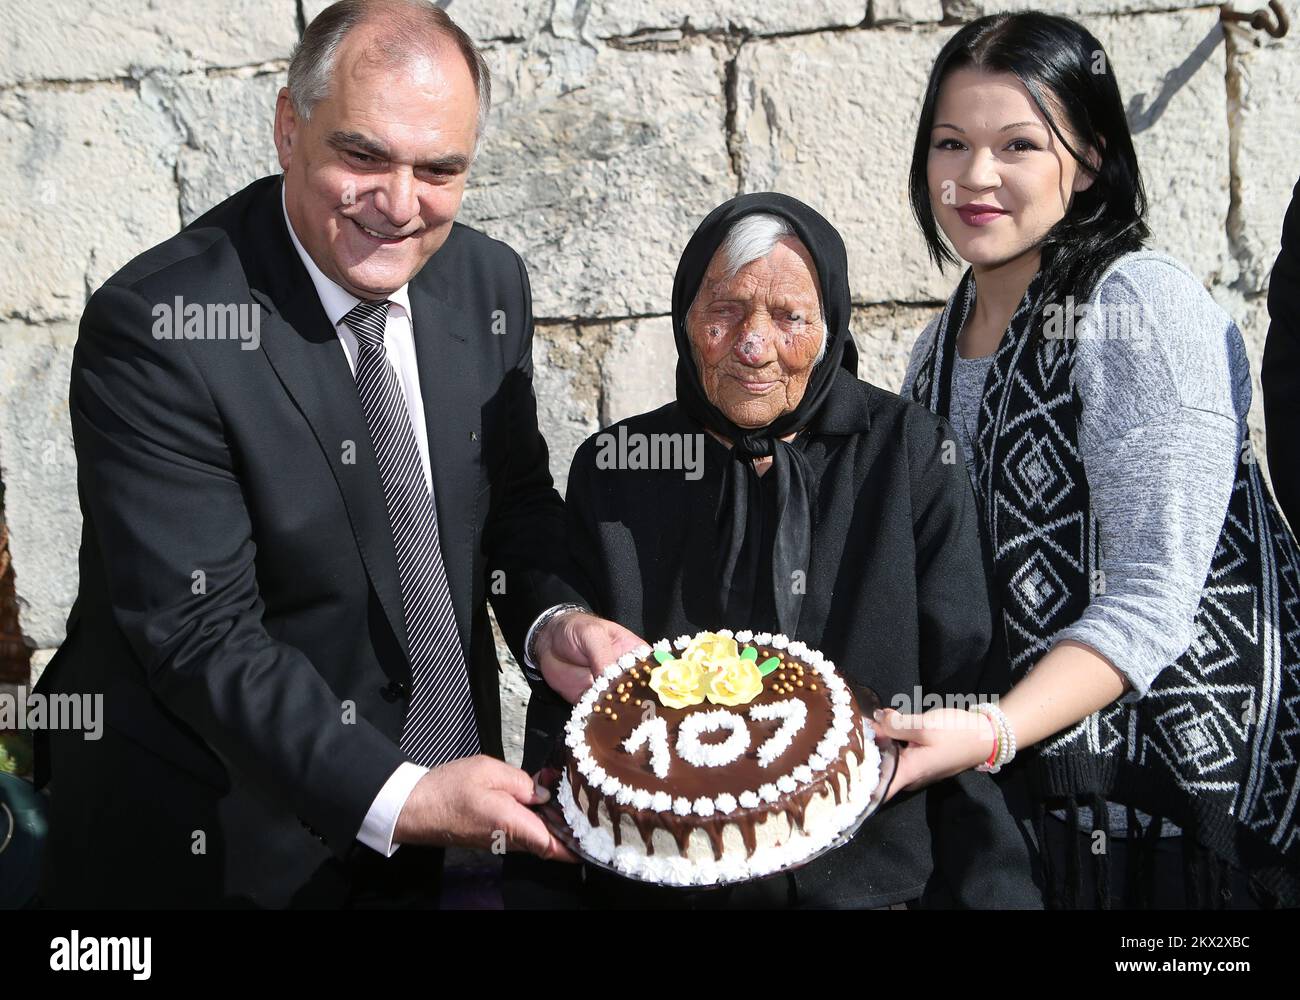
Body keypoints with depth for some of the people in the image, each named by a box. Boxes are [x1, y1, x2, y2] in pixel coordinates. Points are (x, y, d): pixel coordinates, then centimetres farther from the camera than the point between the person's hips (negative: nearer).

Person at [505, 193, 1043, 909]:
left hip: (873, 881, -1)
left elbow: (968, 704, -2)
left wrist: (992, 891, -9)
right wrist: (538, 891, -2)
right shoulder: (612, 468, 2)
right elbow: (561, 717, 5)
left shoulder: (910, 453, -1)